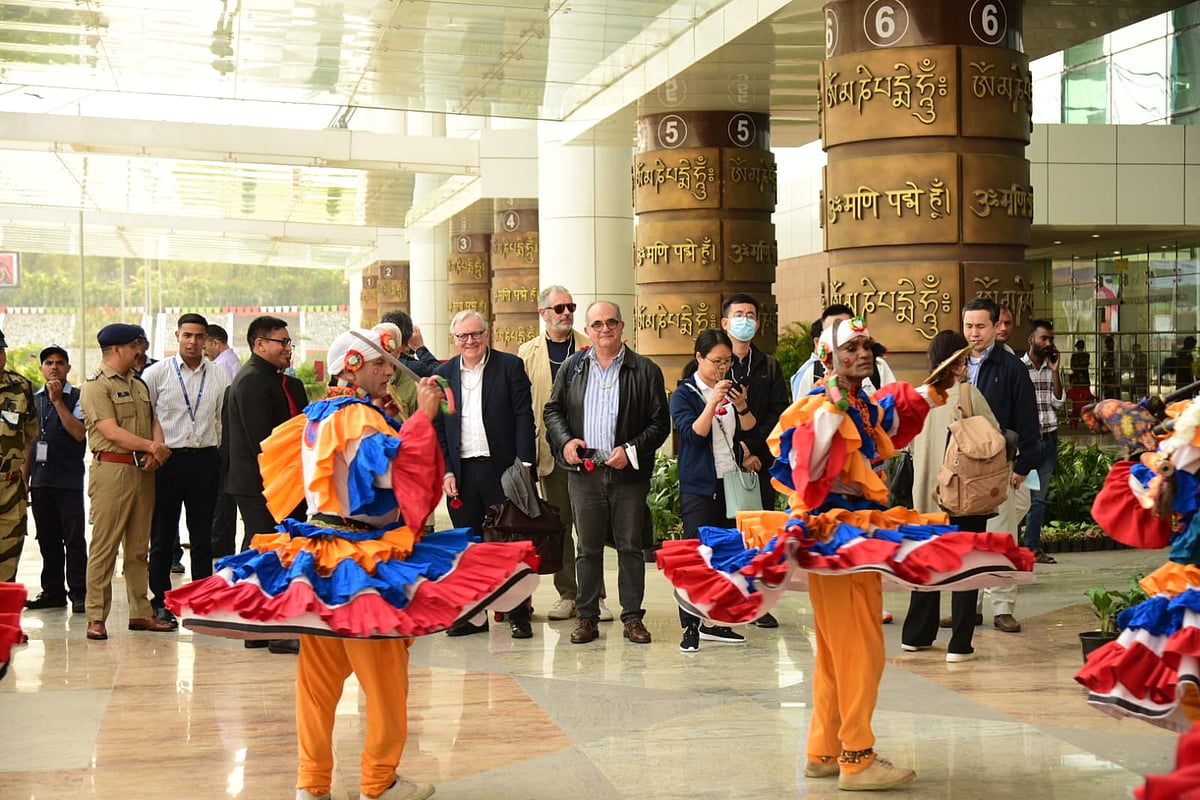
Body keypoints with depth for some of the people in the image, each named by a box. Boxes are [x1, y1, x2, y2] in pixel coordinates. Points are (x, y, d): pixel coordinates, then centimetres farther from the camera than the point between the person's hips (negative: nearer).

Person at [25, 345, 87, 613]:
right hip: (40, 479, 5)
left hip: (68, 479, -5)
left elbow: (79, 432, -14)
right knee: (47, 539, 9)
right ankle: (53, 591, 16)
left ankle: (79, 593, 0)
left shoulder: (78, 398, 0)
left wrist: (57, 401, -14)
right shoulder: (34, 399, 14)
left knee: (73, 538, -4)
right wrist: (24, 479, 14)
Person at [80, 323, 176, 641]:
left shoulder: (139, 385, 20)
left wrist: (156, 450, -5)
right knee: (104, 546, -6)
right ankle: (96, 617, -3)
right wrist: (152, 446, -9)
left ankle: (140, 612, 15)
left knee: (139, 547, 10)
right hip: (112, 469, -8)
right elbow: (112, 432, -14)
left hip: (142, 470, 8)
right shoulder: (96, 386, -6)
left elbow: (153, 421, 16)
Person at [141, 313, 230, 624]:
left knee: (202, 534, 8)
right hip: (167, 459, -2)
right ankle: (161, 601, 14)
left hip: (205, 459, 2)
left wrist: (219, 455, 3)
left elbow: (224, 418, 10)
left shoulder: (219, 376, 7)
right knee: (162, 534, 5)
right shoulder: (156, 373, 0)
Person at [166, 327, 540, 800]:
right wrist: (423, 417, -23)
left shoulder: (317, 417, 13)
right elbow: (393, 472, -28)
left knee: (319, 676, 10)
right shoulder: (361, 417, -14)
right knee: (383, 673, 3)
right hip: (363, 564, -8)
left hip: (316, 557, 8)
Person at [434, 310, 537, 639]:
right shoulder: (444, 374, 9)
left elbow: (524, 416, -4)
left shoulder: (510, 366, 0)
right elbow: (437, 428, 8)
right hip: (461, 472, 3)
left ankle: (519, 615, 9)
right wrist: (446, 471, -1)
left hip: (502, 467, -3)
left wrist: (524, 464, -12)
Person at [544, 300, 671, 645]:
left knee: (630, 547, 4)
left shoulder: (645, 370, 1)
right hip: (584, 473, 2)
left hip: (629, 474, -2)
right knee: (588, 548, 7)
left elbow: (660, 422, 0)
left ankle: (633, 617, 12)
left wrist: (632, 450, -12)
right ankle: (587, 617, 14)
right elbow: (553, 409, 15)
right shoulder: (572, 367, 9)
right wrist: (564, 441, -3)